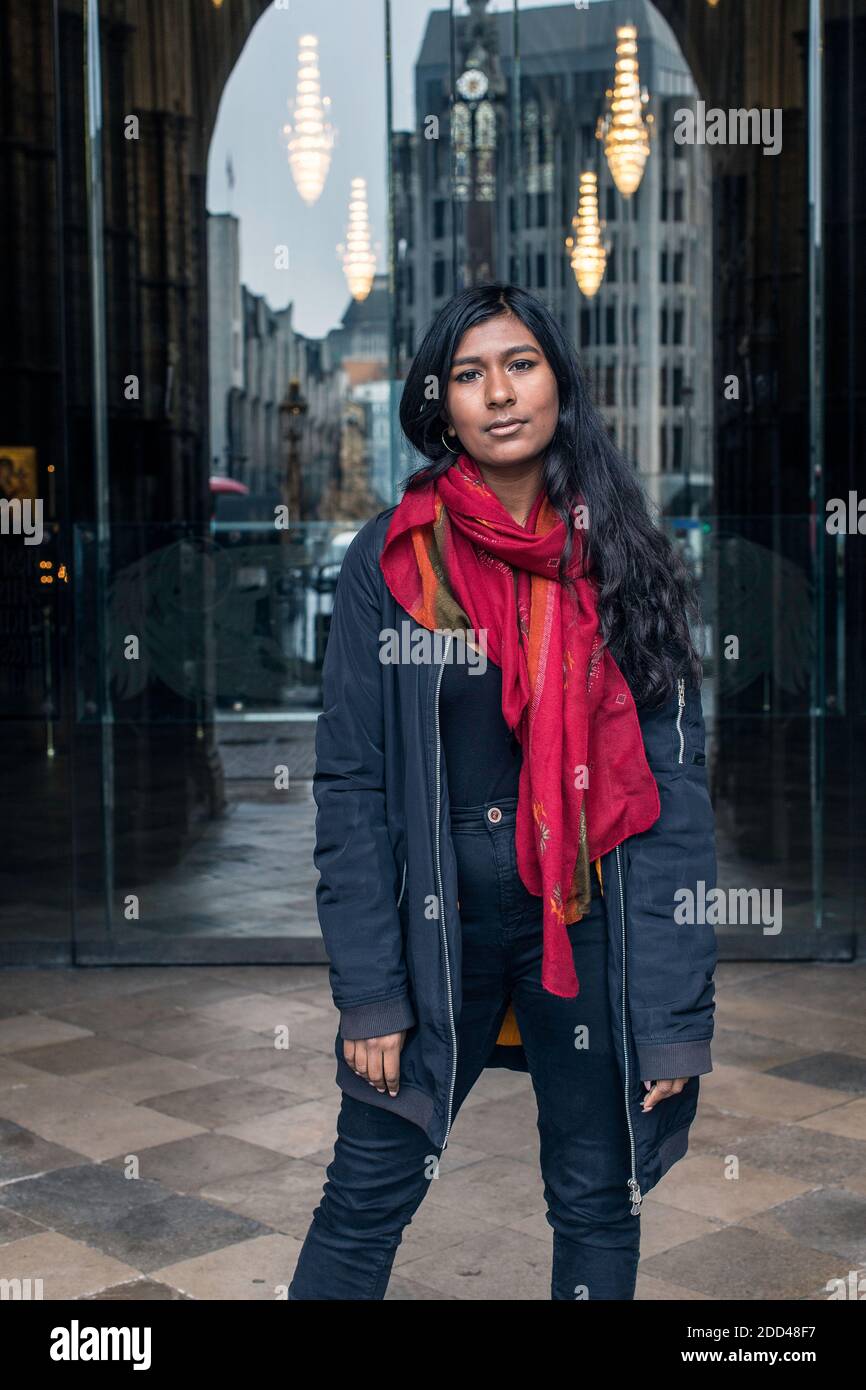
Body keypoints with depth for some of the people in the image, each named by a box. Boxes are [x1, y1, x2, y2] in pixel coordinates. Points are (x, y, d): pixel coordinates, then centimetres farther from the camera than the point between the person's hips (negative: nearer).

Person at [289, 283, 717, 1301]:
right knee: (365, 1199, 5)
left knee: (599, 1204, 12)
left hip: (593, 923, 1)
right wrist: (368, 990, -8)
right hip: (435, 918, -1)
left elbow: (674, 789, -2)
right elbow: (349, 784, -3)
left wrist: (678, 1009, -7)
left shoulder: (623, 559, 1)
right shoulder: (390, 559, -2)